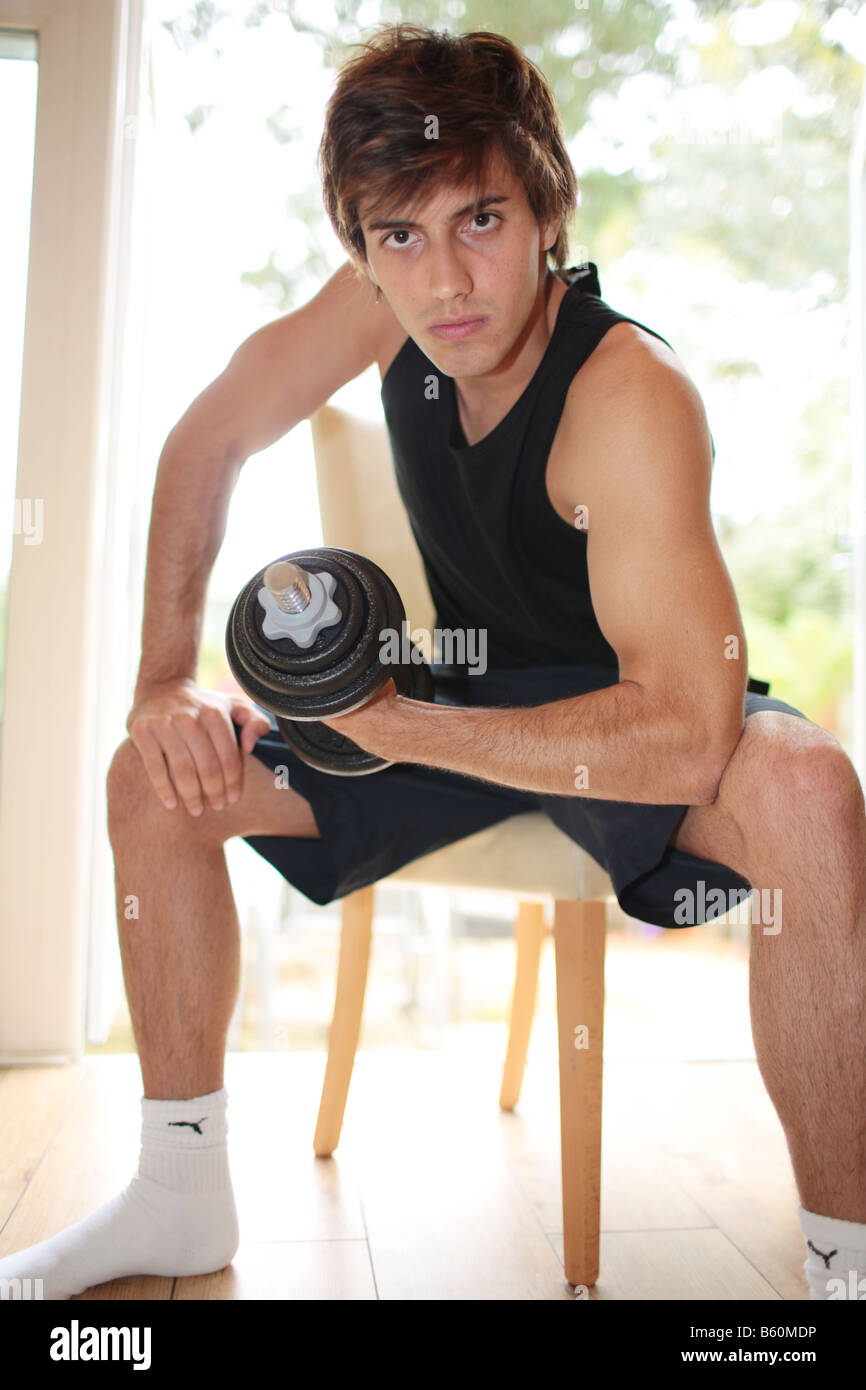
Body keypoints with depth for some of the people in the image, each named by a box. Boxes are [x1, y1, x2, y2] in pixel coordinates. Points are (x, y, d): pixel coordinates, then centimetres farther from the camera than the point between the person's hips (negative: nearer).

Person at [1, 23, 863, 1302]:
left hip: (629, 726, -5)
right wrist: (168, 684, -12)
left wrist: (395, 725, -30)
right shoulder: (395, 299, -13)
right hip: (461, 696, 5)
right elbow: (208, 442, -3)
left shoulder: (631, 395, -30)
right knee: (154, 777, -5)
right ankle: (181, 1198, 9)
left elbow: (685, 740, -39)